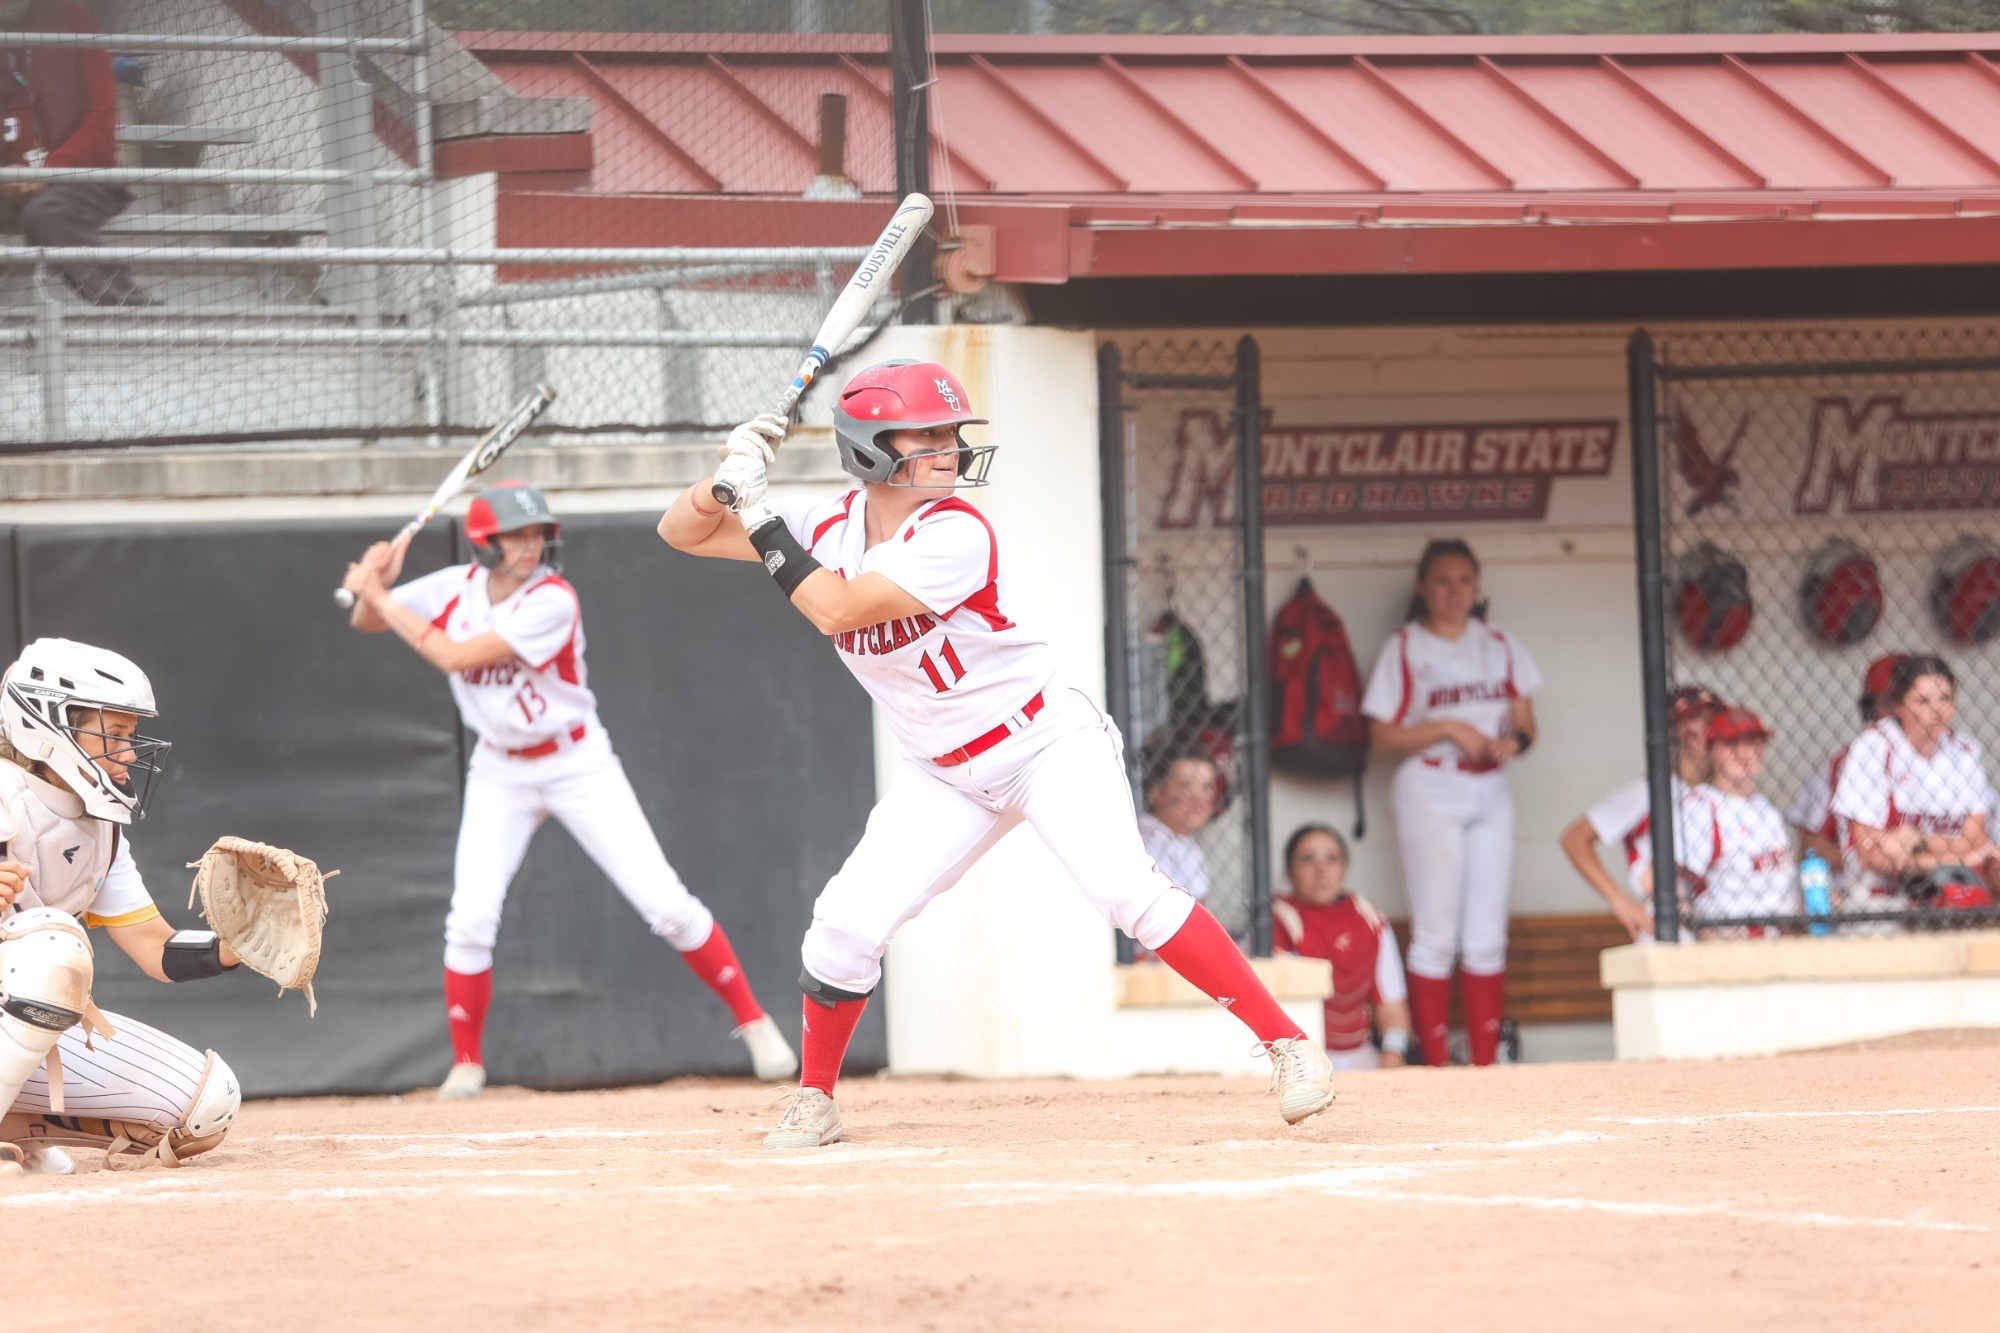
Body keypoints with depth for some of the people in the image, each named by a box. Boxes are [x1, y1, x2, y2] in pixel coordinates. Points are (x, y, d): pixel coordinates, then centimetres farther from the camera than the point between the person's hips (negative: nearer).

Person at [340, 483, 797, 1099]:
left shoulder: (552, 601, -23)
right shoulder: (455, 589, -7)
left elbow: (453, 656, -27)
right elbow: (367, 623, 3)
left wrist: (380, 598, -23)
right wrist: (375, 589, -19)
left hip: (578, 764, -3)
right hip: (500, 774, 3)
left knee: (666, 904, -8)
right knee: (471, 918, -10)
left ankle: (752, 1020, 5)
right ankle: (466, 1063, 6)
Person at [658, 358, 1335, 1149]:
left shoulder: (955, 535, -23)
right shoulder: (830, 527, -5)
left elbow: (837, 611, -30)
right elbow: (680, 533, -1)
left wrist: (758, 513, -26)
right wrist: (727, 482, -21)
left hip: (1049, 741, -5)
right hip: (945, 773, 5)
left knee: (1125, 888, -25)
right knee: (849, 921, -8)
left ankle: (1287, 1043, -21)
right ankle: (814, 1099, 14)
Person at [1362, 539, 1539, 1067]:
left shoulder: (1500, 645, 12)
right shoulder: (1404, 648, 0)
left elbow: (1525, 721, 13)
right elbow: (1382, 738, -4)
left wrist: (1514, 742, -9)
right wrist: (1446, 730, -16)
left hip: (1490, 791, 4)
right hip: (1429, 791, -4)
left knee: (1488, 937, 3)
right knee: (1436, 935, -6)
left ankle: (1486, 1067, 5)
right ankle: (1437, 1068, -4)